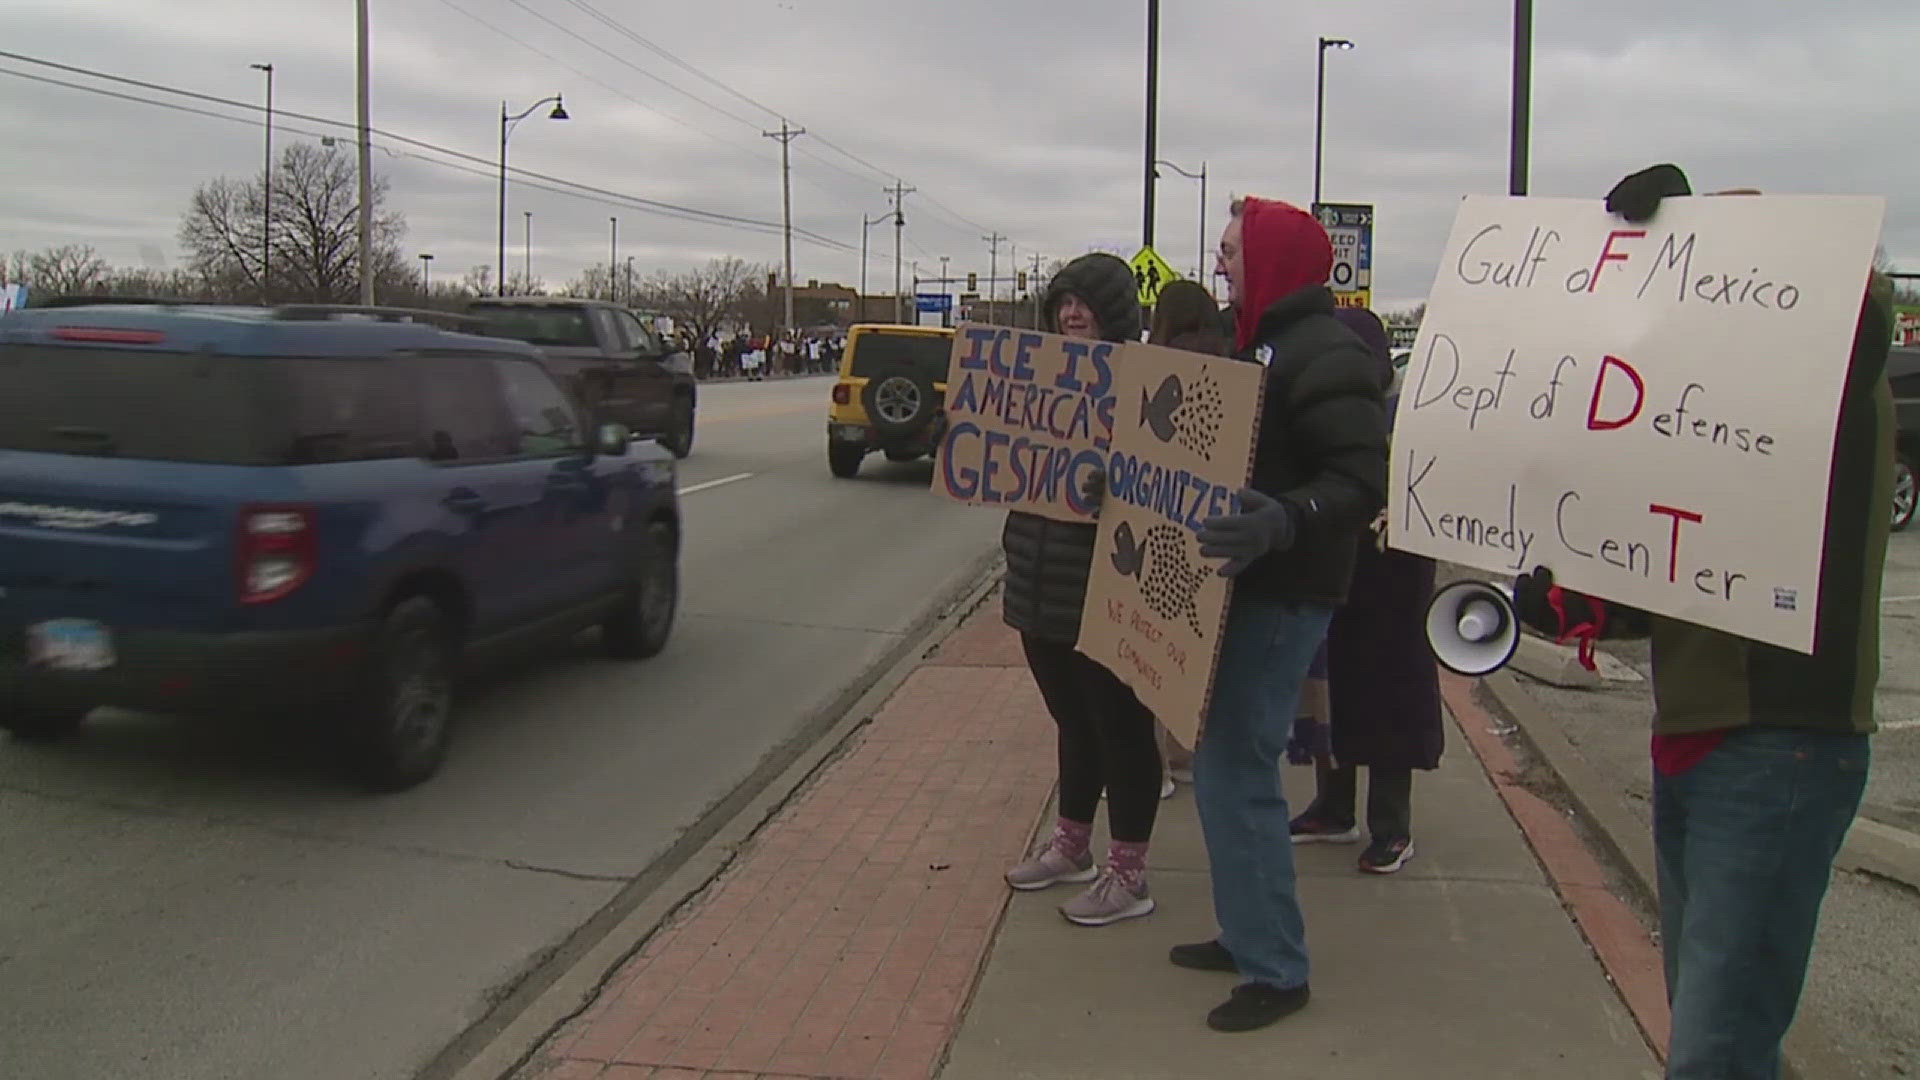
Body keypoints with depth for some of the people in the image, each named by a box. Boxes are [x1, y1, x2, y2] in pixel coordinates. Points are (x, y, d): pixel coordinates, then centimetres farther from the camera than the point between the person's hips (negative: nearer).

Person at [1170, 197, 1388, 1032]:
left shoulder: (1324, 356, -16)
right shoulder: (1262, 344, 16)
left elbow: (1363, 480, -24)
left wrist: (1285, 522, -40)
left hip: (1280, 595, -10)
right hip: (1245, 583, 10)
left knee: (1236, 772, -8)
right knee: (1224, 766, 15)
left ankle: (1275, 970, 4)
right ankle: (1247, 935, 28)